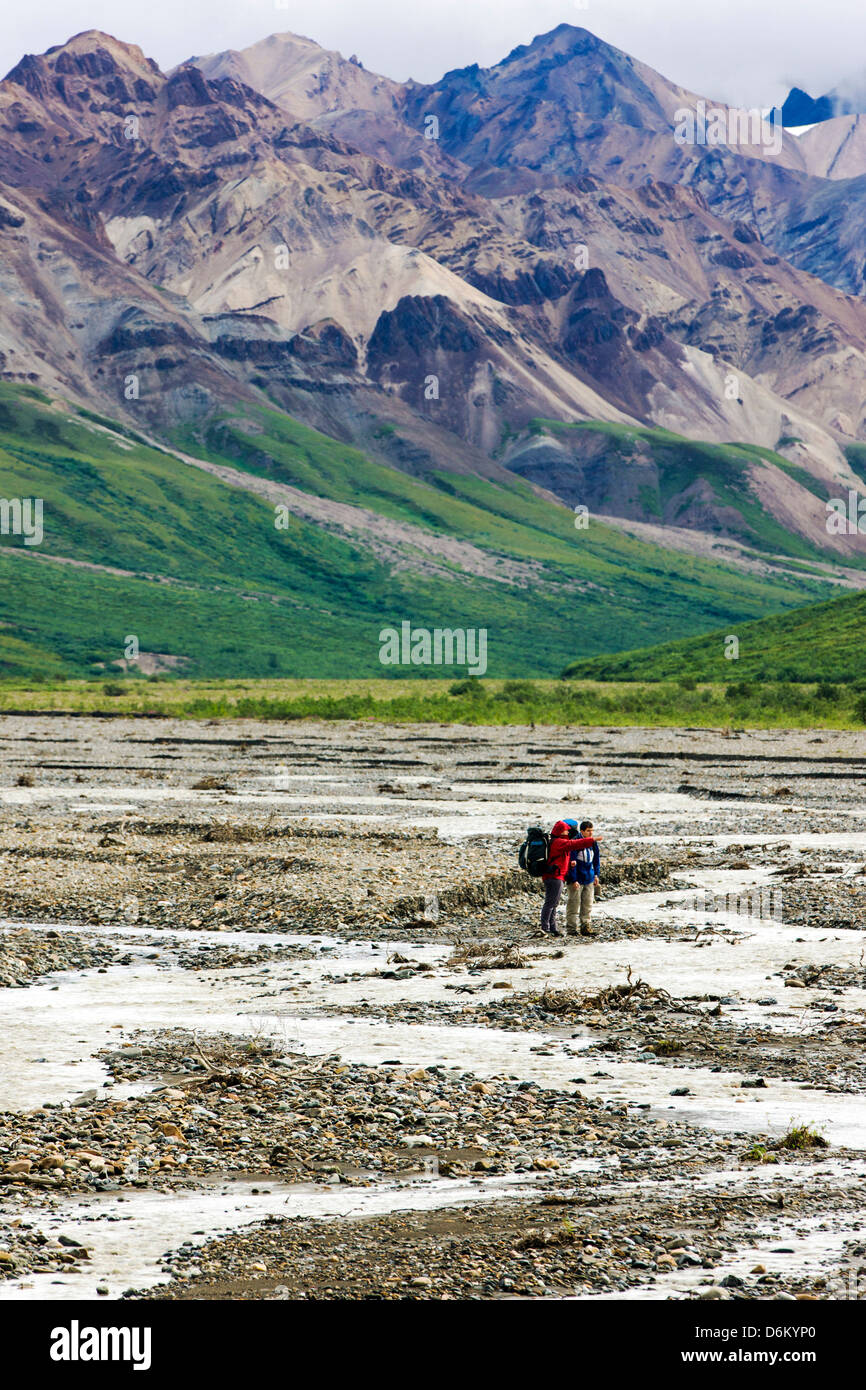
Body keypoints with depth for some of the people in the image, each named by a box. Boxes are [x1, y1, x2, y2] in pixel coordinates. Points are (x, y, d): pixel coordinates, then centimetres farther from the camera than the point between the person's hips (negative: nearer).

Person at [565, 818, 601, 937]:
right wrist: (574, 880, -17)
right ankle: (571, 928, 3)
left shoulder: (593, 842, 6)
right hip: (576, 879, -6)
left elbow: (596, 859, 17)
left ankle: (585, 927, 15)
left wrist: (596, 874, 11)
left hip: (589, 878, 6)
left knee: (588, 904, 8)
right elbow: (571, 862, -16)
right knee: (574, 904, -3)